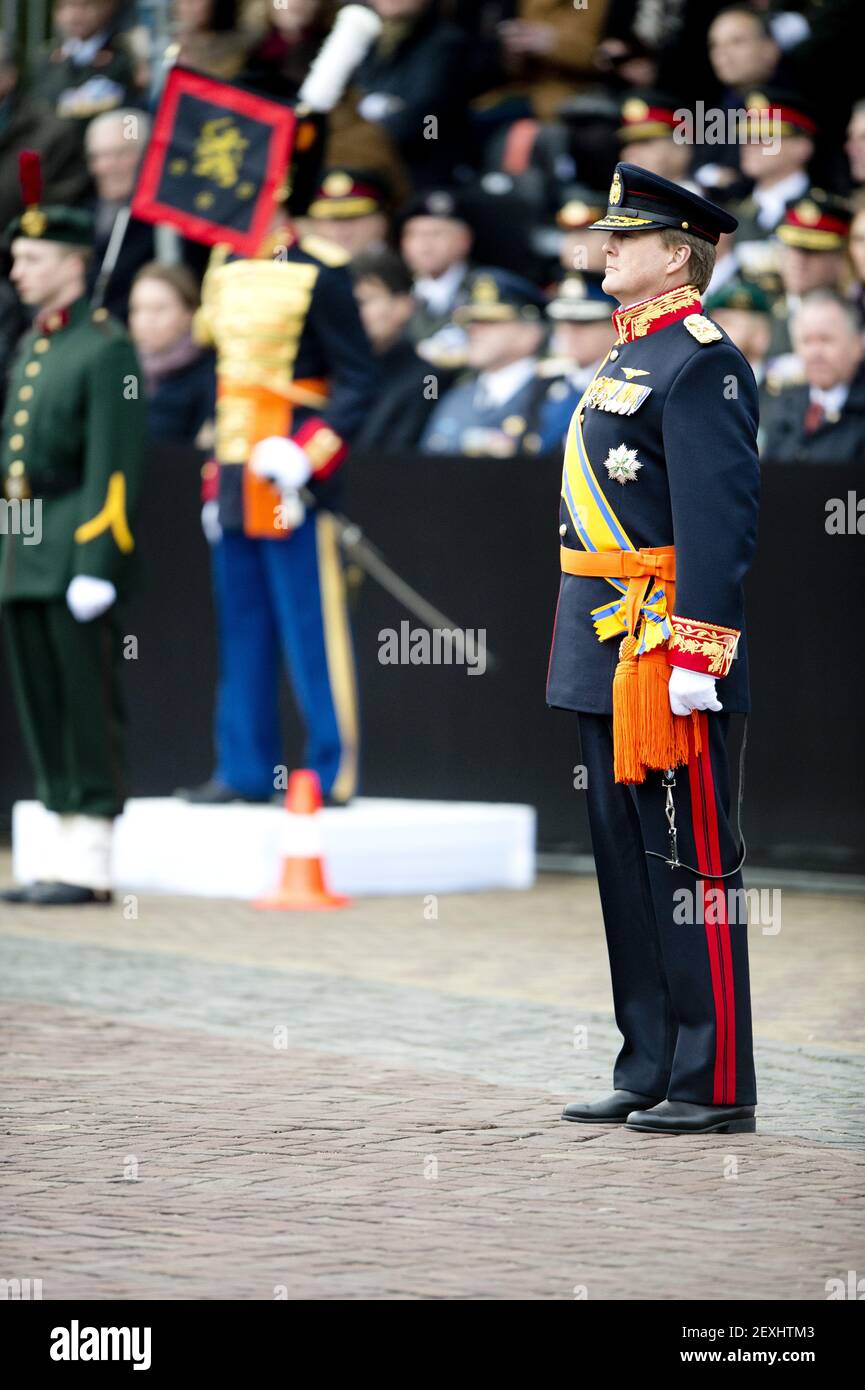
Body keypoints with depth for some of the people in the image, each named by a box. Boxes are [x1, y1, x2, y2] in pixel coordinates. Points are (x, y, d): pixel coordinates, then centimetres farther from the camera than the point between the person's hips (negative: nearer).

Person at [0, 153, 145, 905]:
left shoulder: (105, 348, -9)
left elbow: (115, 467, -14)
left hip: (75, 553, -9)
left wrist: (95, 564, -20)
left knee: (89, 709, -5)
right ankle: (69, 849, 13)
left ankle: (91, 866, -4)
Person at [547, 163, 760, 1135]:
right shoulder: (626, 360, 18)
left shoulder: (702, 364, -13)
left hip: (663, 645, -10)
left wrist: (697, 654, -23)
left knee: (690, 864, -5)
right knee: (626, 861, 12)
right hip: (605, 652, 10)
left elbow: (718, 519, -19)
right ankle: (650, 1072, 19)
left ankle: (715, 1085, -1)